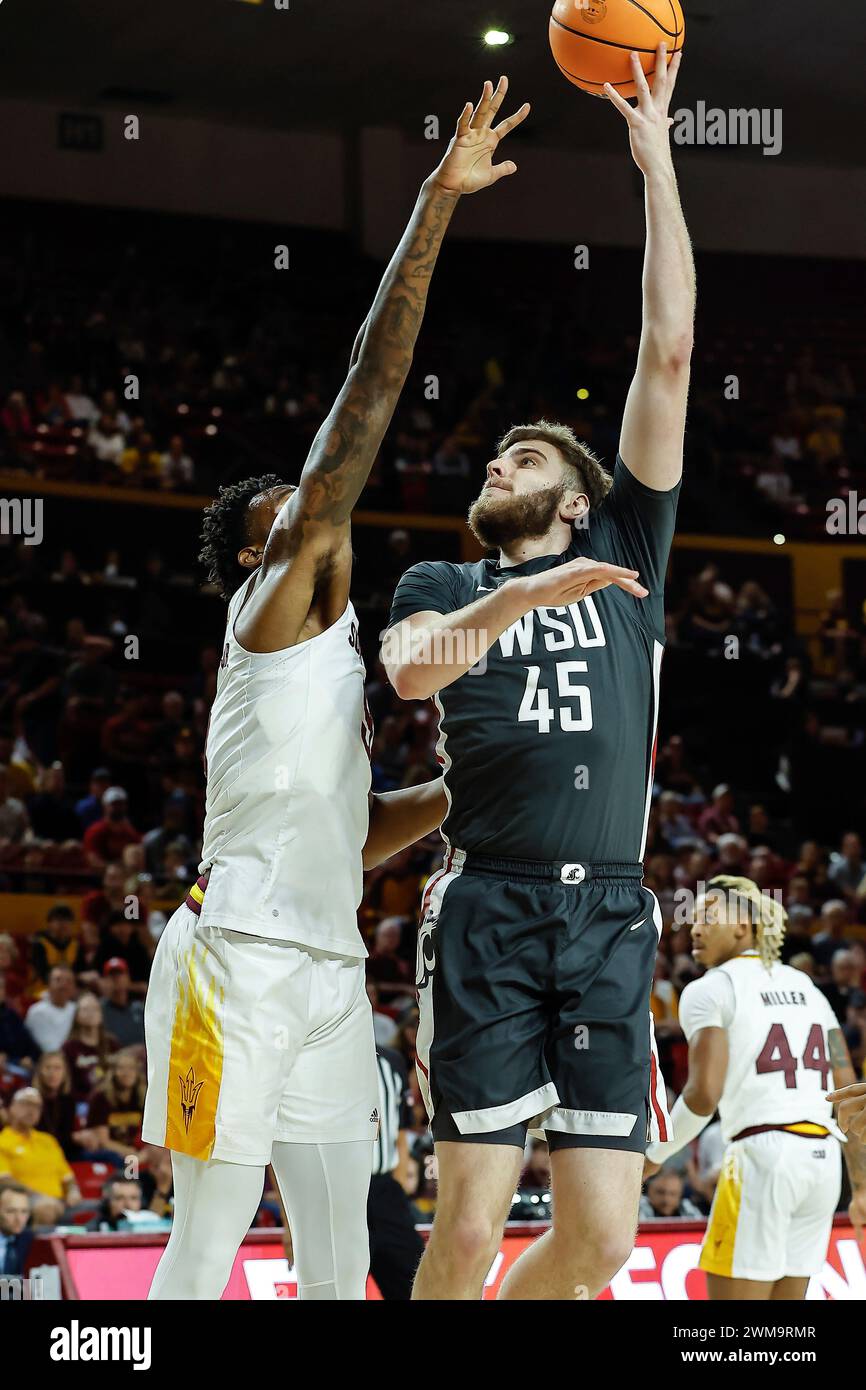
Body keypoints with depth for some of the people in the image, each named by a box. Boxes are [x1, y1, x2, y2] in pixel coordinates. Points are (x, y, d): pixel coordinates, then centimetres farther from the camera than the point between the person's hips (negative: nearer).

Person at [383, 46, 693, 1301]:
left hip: (611, 916, 2)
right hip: (490, 911, -2)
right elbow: (411, 673, -9)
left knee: (601, 1234, -3)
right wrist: (525, 594, -19)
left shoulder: (624, 553, 18)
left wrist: (656, 163, 9)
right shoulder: (443, 586, 17)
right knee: (471, 1223, -7)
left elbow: (670, 350, 11)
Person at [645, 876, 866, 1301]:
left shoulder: (710, 989, 0)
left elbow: (704, 1095, -13)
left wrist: (653, 1155, 2)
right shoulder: (805, 987, 20)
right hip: (822, 1159, 7)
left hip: (762, 1154, -7)